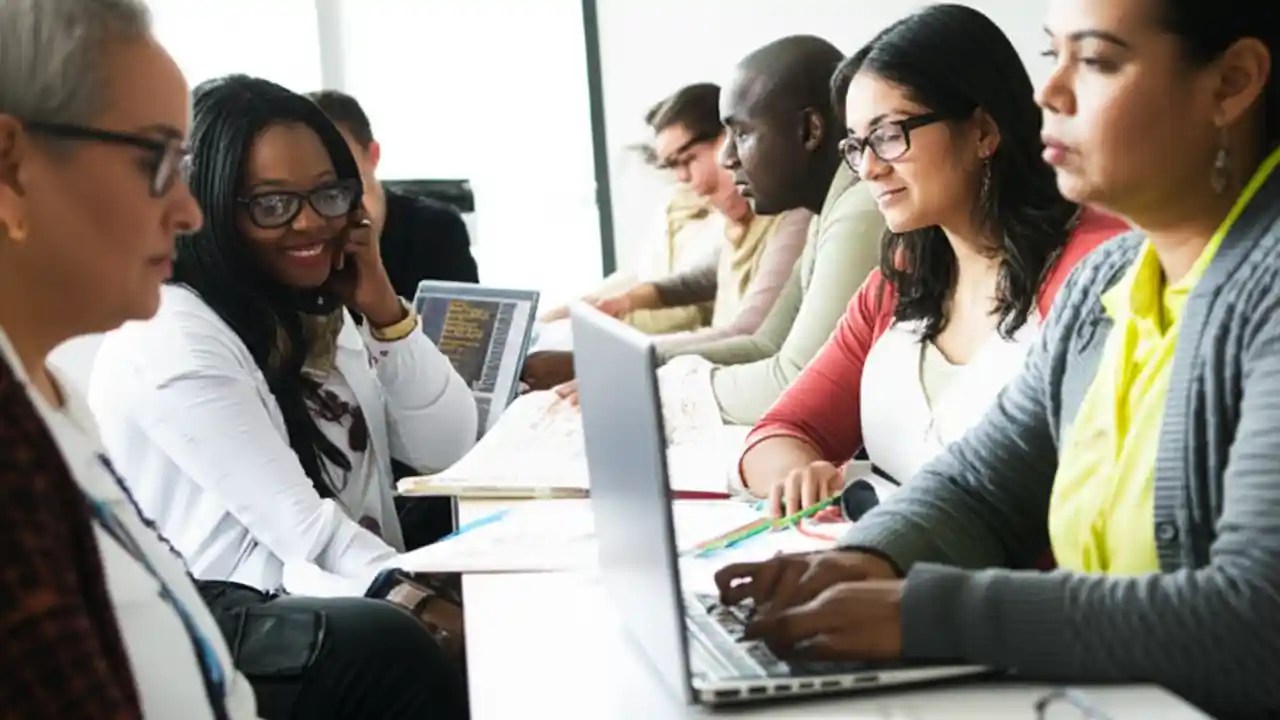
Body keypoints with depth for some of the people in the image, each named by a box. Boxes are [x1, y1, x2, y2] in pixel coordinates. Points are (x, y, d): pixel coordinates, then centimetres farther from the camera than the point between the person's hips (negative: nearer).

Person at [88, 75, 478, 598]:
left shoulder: (318, 312, 11)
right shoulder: (170, 335, -15)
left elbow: (447, 451, 6)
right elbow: (301, 528, -21)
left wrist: (385, 312, -5)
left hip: (356, 595, 8)